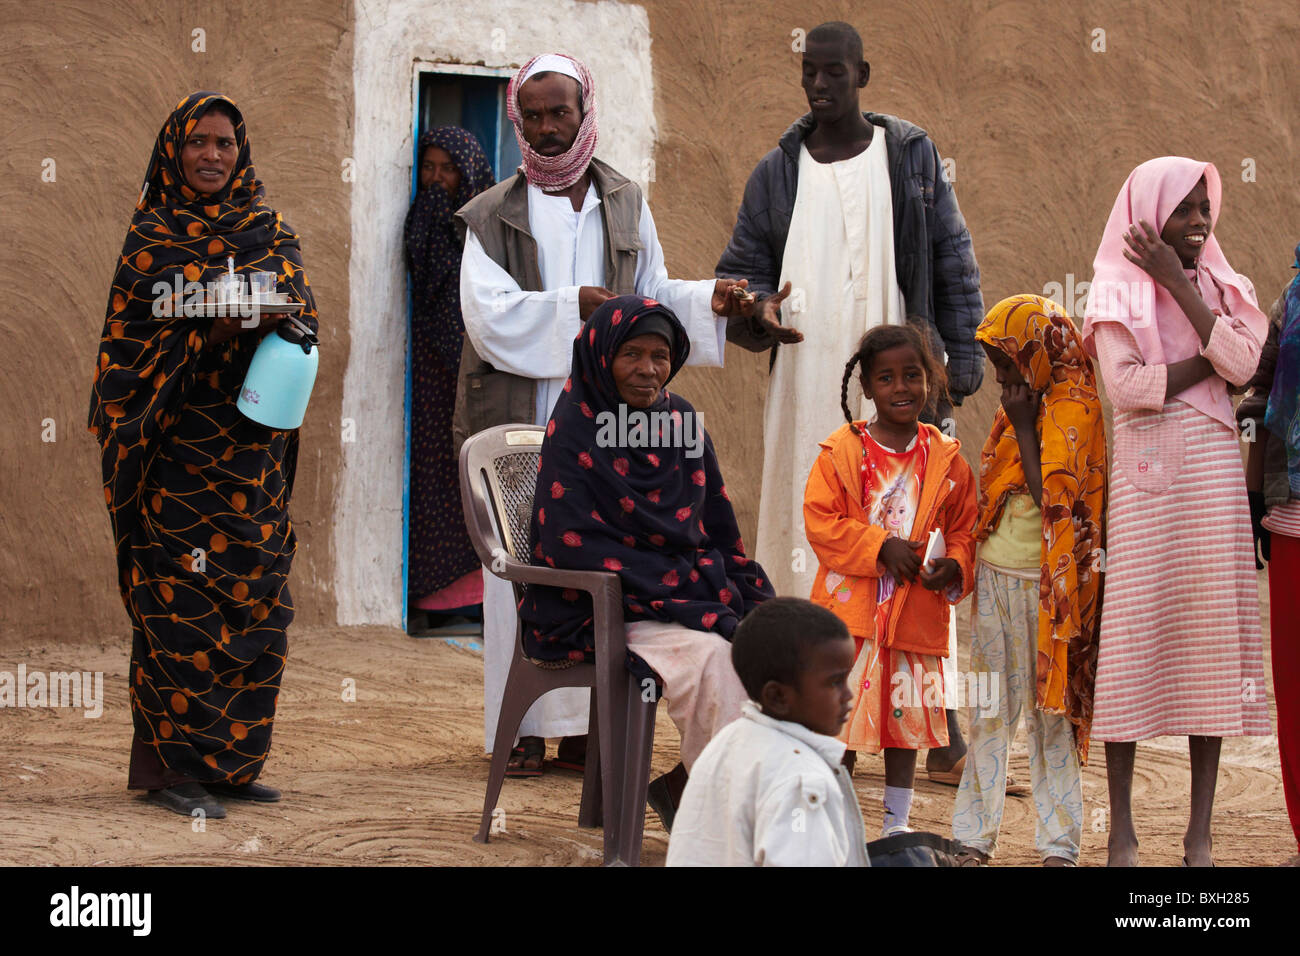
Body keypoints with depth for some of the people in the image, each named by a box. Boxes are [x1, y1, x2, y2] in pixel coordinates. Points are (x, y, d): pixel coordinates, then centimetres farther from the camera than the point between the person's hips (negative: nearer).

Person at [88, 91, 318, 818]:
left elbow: (306, 317, 6)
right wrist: (206, 336, -20)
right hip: (177, 449, -4)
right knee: (179, 600, -7)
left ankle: (233, 759, 11)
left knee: (256, 597, 2)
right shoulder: (150, 238, 3)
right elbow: (131, 342, -3)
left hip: (253, 450, 4)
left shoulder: (272, 233, 12)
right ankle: (177, 766, -4)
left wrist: (268, 324, -17)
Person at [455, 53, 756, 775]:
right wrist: (574, 307, -16)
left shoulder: (626, 204, 13)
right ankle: (524, 728, 0)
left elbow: (654, 295, 17)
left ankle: (583, 727, 4)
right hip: (521, 415, -2)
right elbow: (489, 313, -9)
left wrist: (710, 300, -1)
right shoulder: (495, 215, 3)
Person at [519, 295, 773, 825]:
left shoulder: (683, 423, 12)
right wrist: (673, 588, -19)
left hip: (689, 593, 6)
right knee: (711, 655, -32)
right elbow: (571, 543, -14)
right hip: (601, 611, -6)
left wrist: (748, 595, -2)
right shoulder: (575, 429, -6)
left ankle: (684, 784, -13)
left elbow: (717, 527, 17)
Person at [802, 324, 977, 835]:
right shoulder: (841, 451, -3)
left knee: (907, 715, 9)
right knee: (841, 715, 1)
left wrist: (955, 565, -11)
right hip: (850, 606, -2)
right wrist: (880, 546, -16)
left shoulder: (946, 458, 5)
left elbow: (964, 528, 10)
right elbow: (820, 520, -7)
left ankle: (896, 822, 21)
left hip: (916, 613, 2)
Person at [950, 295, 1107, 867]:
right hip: (995, 577, 7)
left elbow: (1054, 497, -19)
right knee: (989, 709, 6)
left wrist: (1025, 426, -13)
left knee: (1049, 707, -1)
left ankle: (1059, 843, 5)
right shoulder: (1018, 407, 13)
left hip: (1045, 582, -7)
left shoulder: (1074, 411, -10)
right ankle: (973, 837, 9)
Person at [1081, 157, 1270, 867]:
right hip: (1147, 479, -3)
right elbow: (1127, 385, -12)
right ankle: (1121, 835, 1)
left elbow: (1245, 363, -6)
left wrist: (1179, 283, -6)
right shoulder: (1118, 293, 3)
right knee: (1134, 635, -5)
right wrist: (1211, 362, -6)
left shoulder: (1221, 287, 14)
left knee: (1212, 636, 0)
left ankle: (1200, 836, 4)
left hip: (1214, 477, 3)